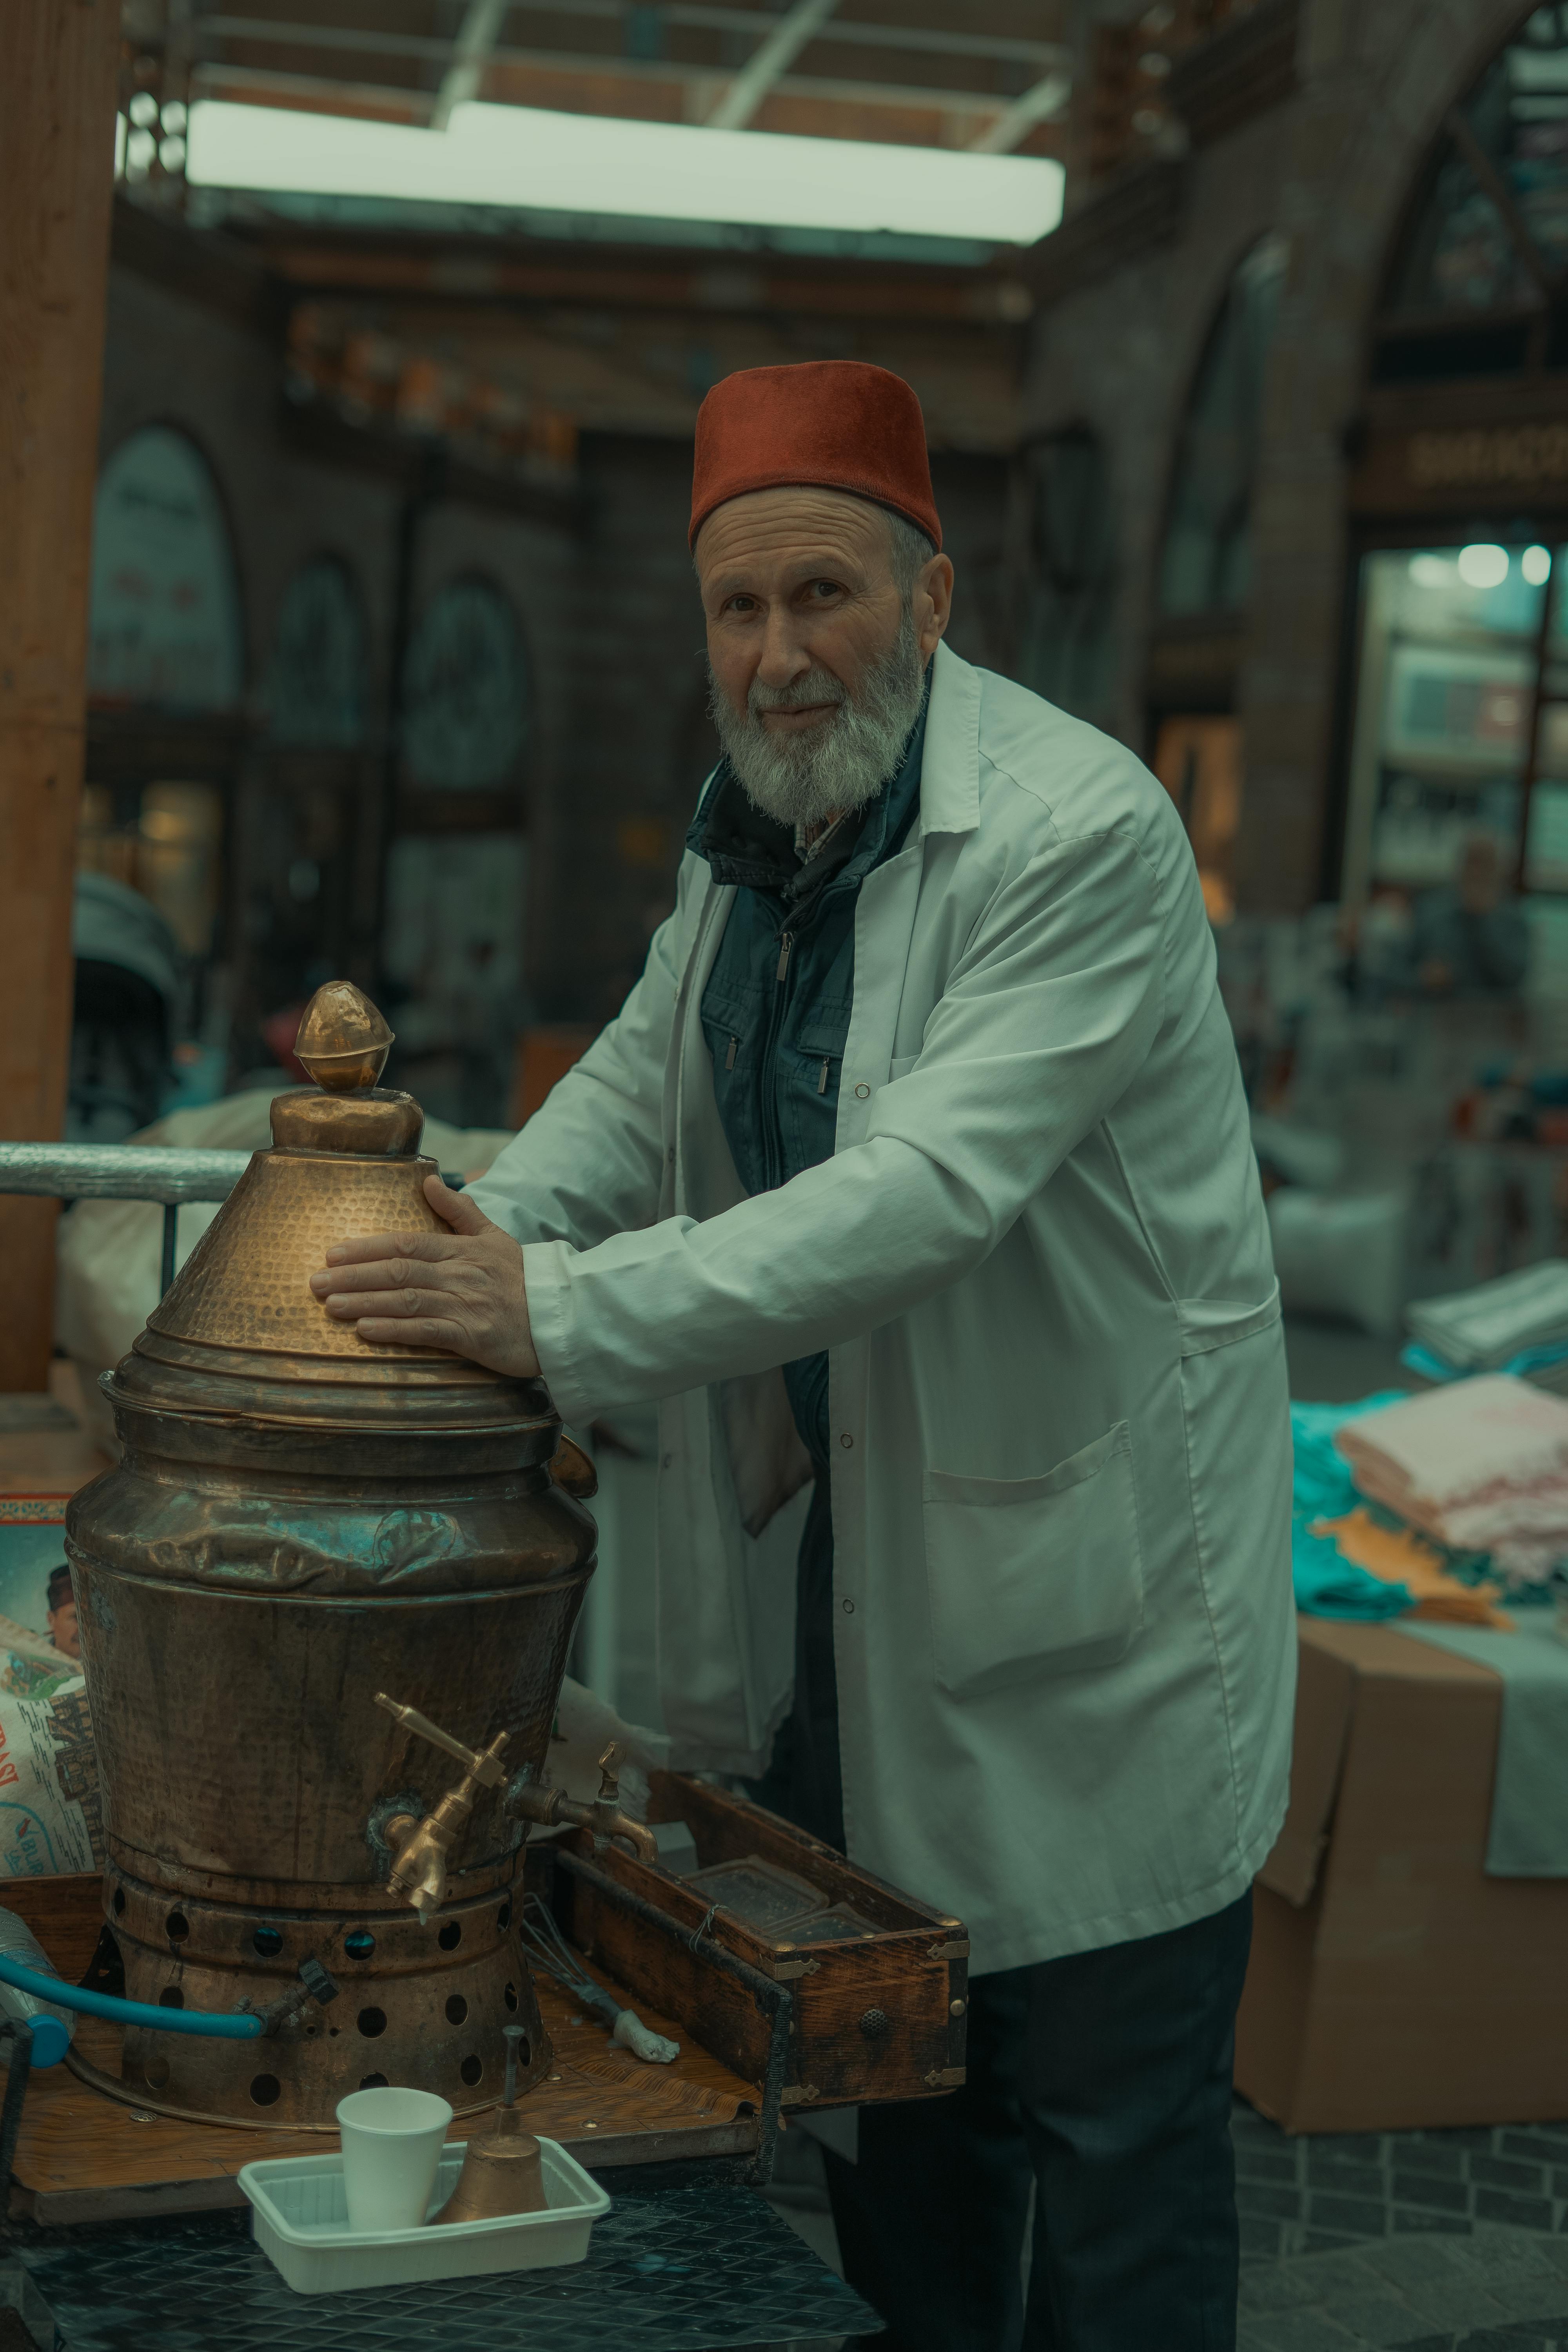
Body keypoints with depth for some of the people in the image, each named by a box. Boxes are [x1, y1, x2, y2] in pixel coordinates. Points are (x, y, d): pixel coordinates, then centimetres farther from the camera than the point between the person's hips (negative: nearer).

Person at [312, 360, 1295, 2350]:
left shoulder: (1078, 837, -23)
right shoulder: (752, 823, 4)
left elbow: (929, 1195, -32)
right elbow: (644, 1069, 13)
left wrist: (558, 1314, -34)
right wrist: (486, 1227, -7)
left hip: (1083, 1554, -8)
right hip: (849, 1512, 8)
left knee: (1109, 2102, 4)